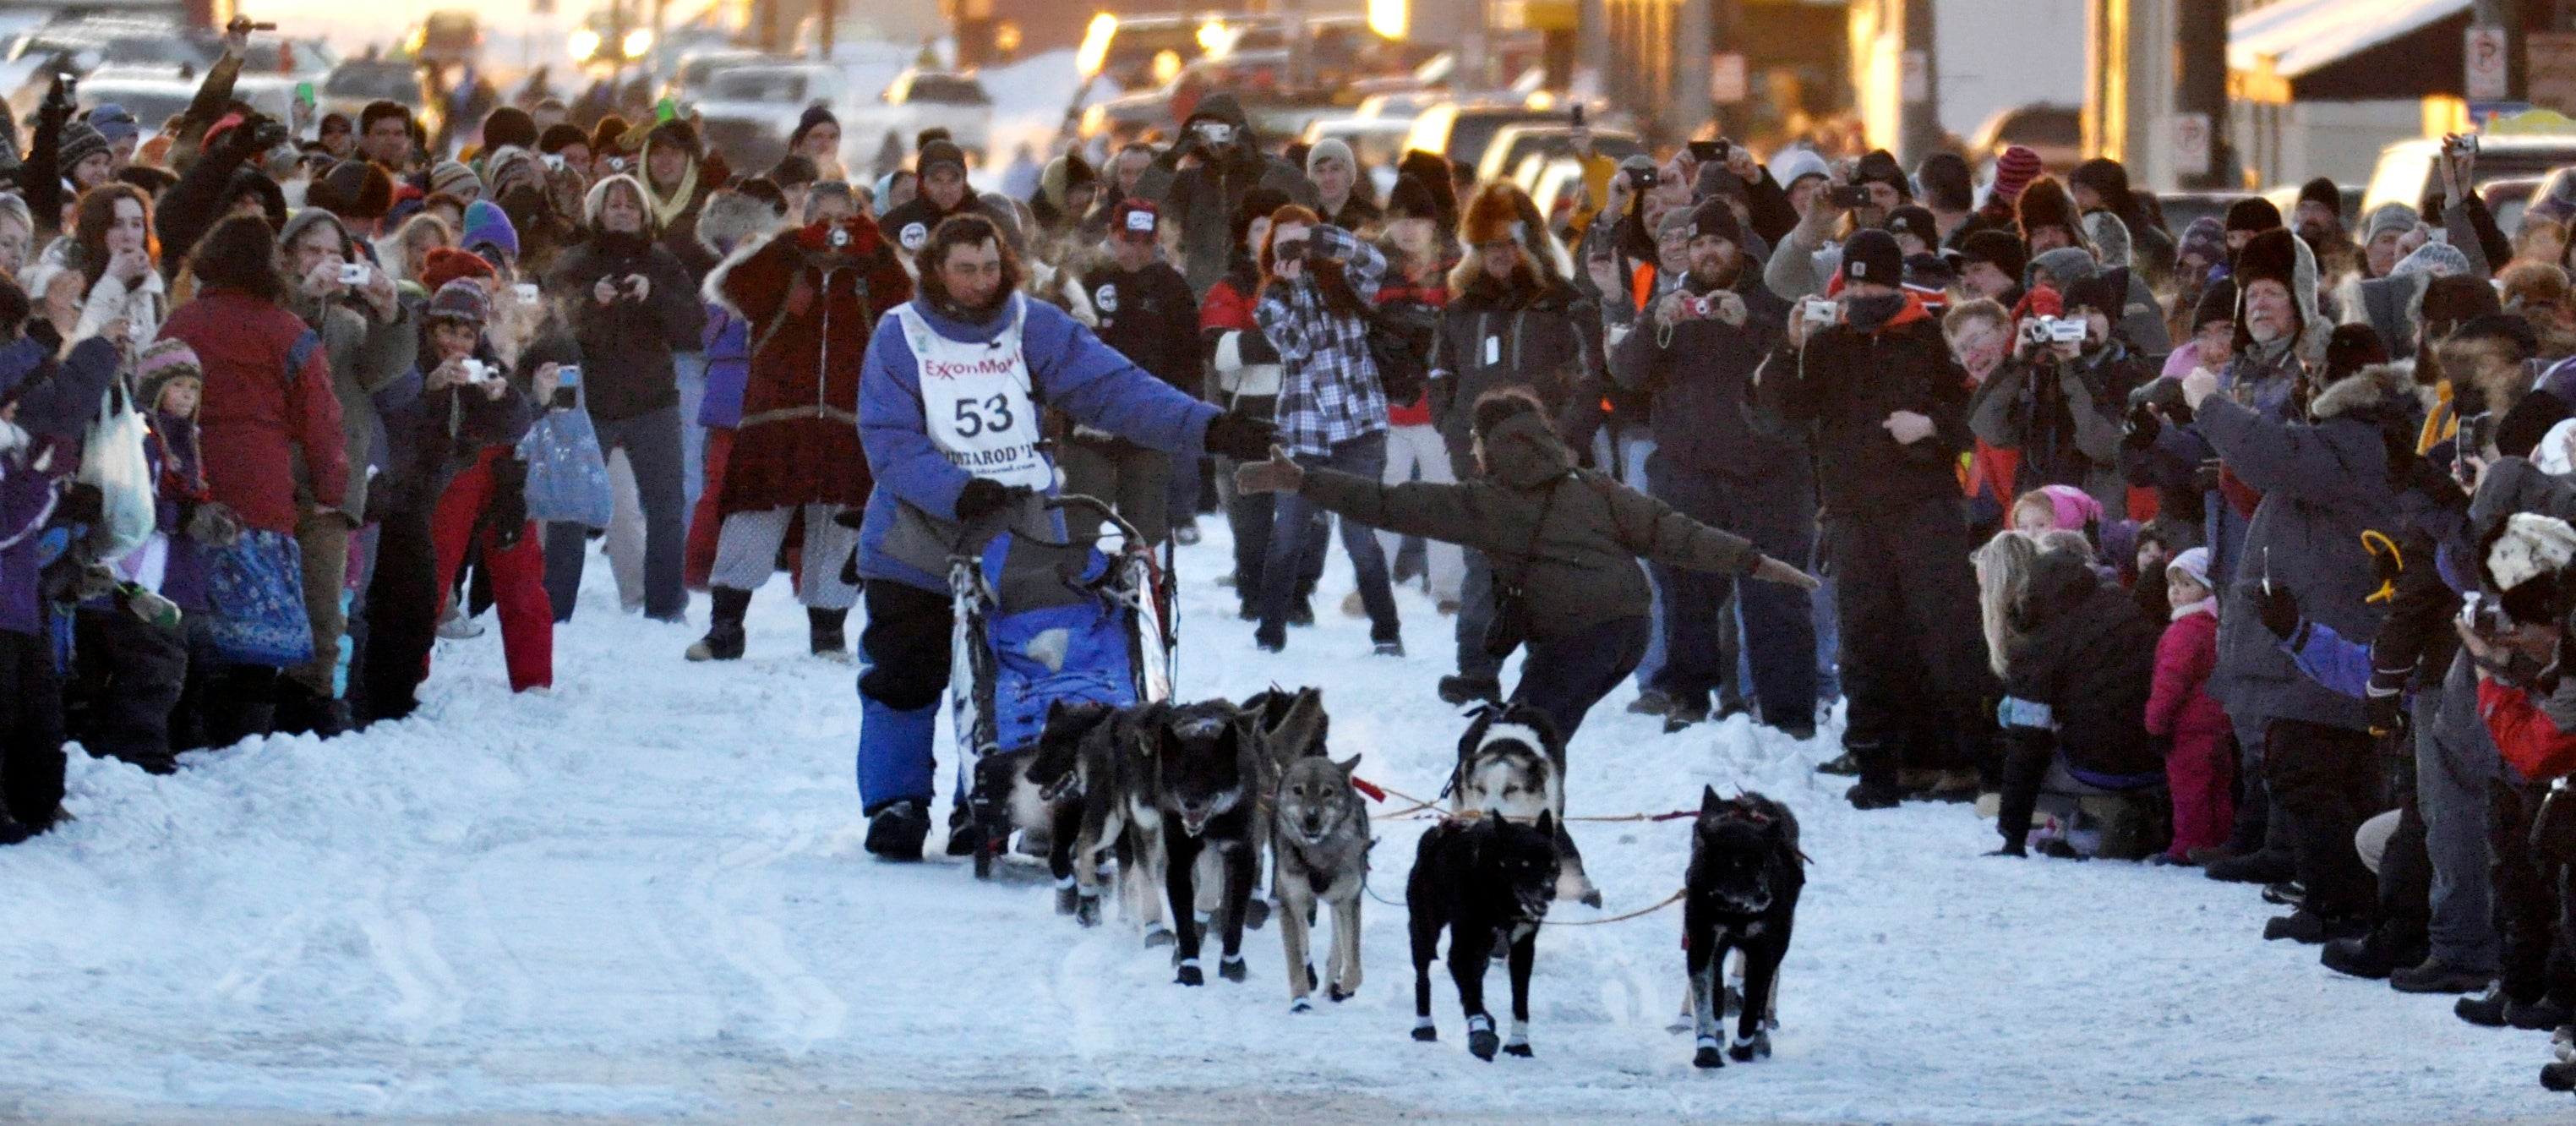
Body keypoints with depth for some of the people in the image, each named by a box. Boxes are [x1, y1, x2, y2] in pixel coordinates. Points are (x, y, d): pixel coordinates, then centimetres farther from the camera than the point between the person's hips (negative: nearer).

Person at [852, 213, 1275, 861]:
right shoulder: (900, 338, -6)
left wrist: (1206, 428, -20)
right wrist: (958, 492, -29)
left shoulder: (1035, 329, -1)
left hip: (1022, 539, 2)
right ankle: (896, 803, 11)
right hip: (920, 540, -2)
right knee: (905, 678, 0)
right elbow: (890, 442, -13)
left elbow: (1114, 389, -9)